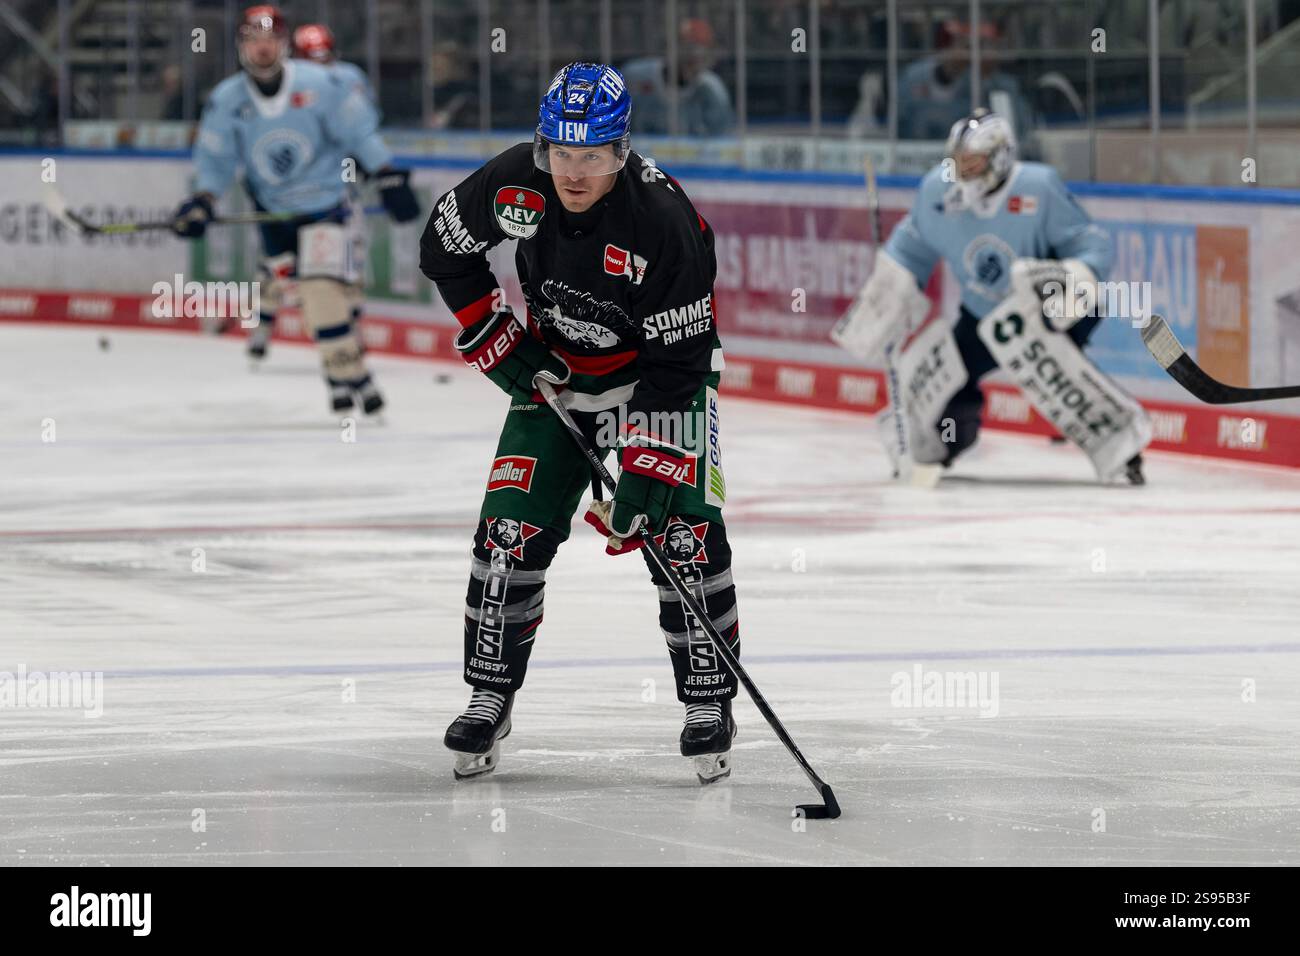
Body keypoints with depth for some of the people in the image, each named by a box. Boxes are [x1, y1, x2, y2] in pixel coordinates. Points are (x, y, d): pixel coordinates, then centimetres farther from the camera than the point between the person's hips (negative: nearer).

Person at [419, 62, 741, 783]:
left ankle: (709, 702, -3)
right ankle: (490, 694, 7)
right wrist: (499, 342, -5)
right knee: (511, 526, -6)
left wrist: (647, 473, -30)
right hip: (553, 371, 4)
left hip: (659, 366, -3)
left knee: (683, 527, -14)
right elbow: (443, 249, 1)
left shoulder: (663, 221, -31)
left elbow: (677, 362, -27)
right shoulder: (515, 184, -19)